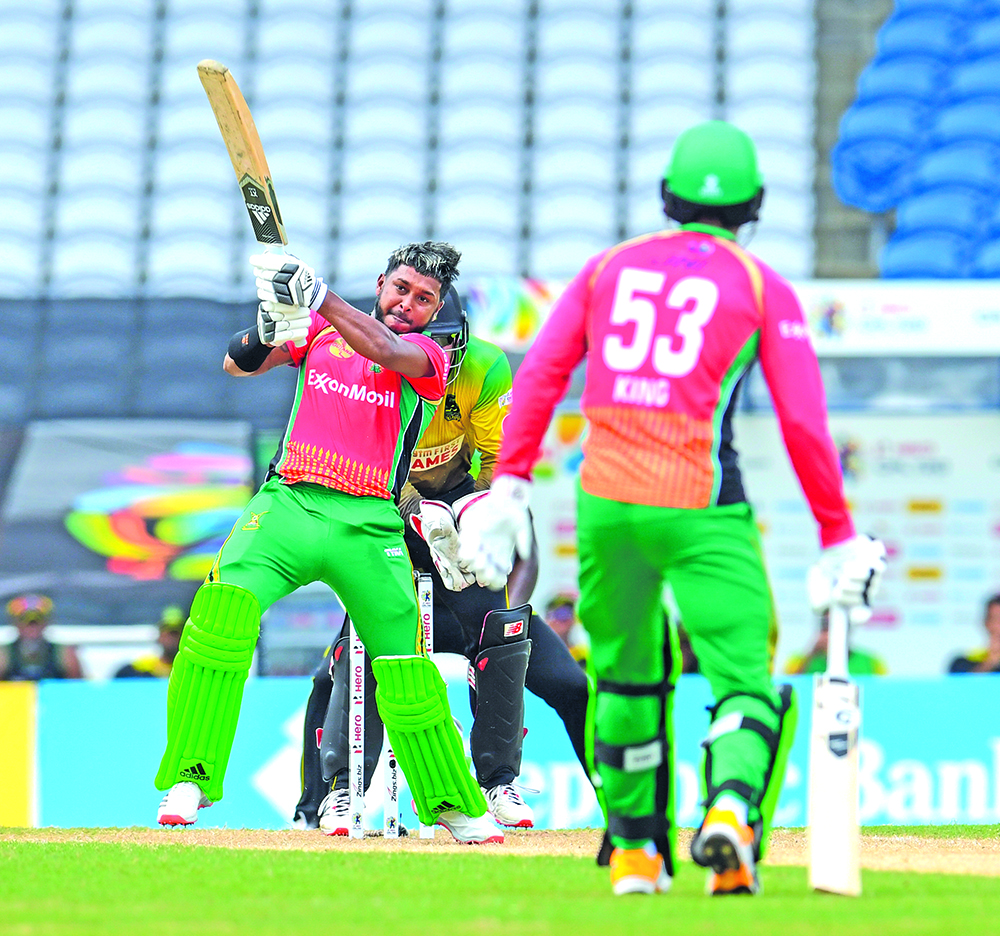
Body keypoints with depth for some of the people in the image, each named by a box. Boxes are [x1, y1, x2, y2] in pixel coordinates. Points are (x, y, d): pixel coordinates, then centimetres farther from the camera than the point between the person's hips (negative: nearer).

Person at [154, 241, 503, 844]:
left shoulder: (430, 356, 8)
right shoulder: (320, 329, 15)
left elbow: (384, 349, -15)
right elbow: (237, 365, 4)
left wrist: (316, 293, -26)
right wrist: (267, 330, -19)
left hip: (370, 525, 0)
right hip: (290, 502, 0)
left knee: (409, 678, -3)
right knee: (226, 607, -26)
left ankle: (456, 805, 21)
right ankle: (190, 780, -21)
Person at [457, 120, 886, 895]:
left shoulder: (610, 267, 15)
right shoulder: (762, 286, 5)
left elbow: (539, 374, 5)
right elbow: (804, 424, -1)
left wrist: (510, 483, 3)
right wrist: (838, 537, 4)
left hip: (604, 500, 3)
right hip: (701, 507, -3)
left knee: (625, 673, 19)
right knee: (743, 676, -2)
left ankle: (636, 849, 22)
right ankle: (733, 806, -30)